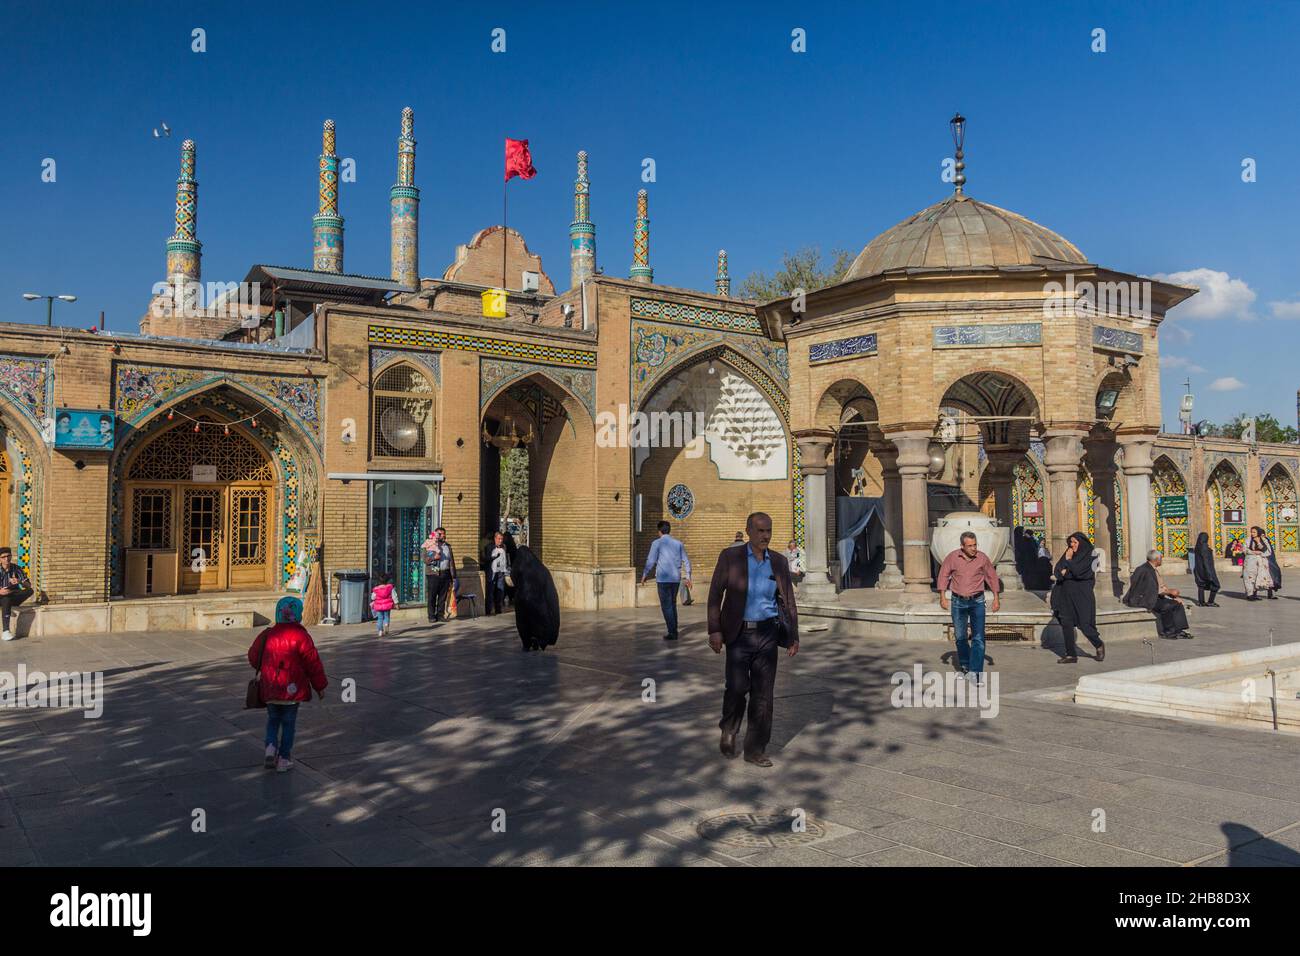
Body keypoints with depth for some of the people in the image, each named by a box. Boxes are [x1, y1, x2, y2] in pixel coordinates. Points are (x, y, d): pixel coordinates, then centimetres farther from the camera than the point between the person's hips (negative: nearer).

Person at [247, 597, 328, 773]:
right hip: (292, 690, -3)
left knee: (273, 719, 21)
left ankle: (271, 746, -1)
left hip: (270, 690, 3)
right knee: (289, 722, 9)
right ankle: (284, 759, 12)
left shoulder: (267, 635, 1)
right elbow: (312, 662, -10)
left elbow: (253, 656, 12)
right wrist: (320, 686, 1)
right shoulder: (300, 636, -12)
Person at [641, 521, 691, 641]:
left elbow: (651, 561, -7)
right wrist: (688, 576, 18)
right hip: (676, 578, 5)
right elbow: (686, 561, 10)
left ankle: (672, 632, -4)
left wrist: (644, 575, 5)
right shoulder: (678, 543, 9)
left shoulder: (657, 543, -5)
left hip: (663, 579, -5)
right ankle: (674, 631, 18)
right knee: (673, 604, 16)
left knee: (666, 606, 0)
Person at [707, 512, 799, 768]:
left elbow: (788, 601, 11)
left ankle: (756, 748, 17)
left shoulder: (779, 561, 6)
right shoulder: (730, 556, -2)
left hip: (767, 634, 3)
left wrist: (793, 635, 7)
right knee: (737, 687, -8)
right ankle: (729, 731, 22)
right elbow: (715, 595, -3)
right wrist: (715, 630, -10)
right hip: (739, 633, -3)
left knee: (764, 692, 4)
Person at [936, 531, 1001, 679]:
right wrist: (942, 596, -4)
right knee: (960, 636, 11)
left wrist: (996, 598, 3)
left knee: (978, 637, -10)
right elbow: (943, 575, 3)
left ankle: (975, 671, -11)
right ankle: (964, 665, 31)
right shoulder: (953, 557, -5)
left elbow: (992, 577, 5)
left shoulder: (982, 558, -5)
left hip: (977, 602, -1)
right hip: (958, 602, 1)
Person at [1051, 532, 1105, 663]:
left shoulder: (1087, 557, -7)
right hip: (1067, 594, 6)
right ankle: (1071, 655, 4)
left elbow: (1078, 572, -19)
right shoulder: (1068, 554, 12)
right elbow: (1057, 570, 4)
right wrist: (1066, 572, -16)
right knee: (1066, 623, 0)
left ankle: (1099, 645, 22)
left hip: (1082, 594, -6)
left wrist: (1068, 560, -7)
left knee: (1084, 624, -5)